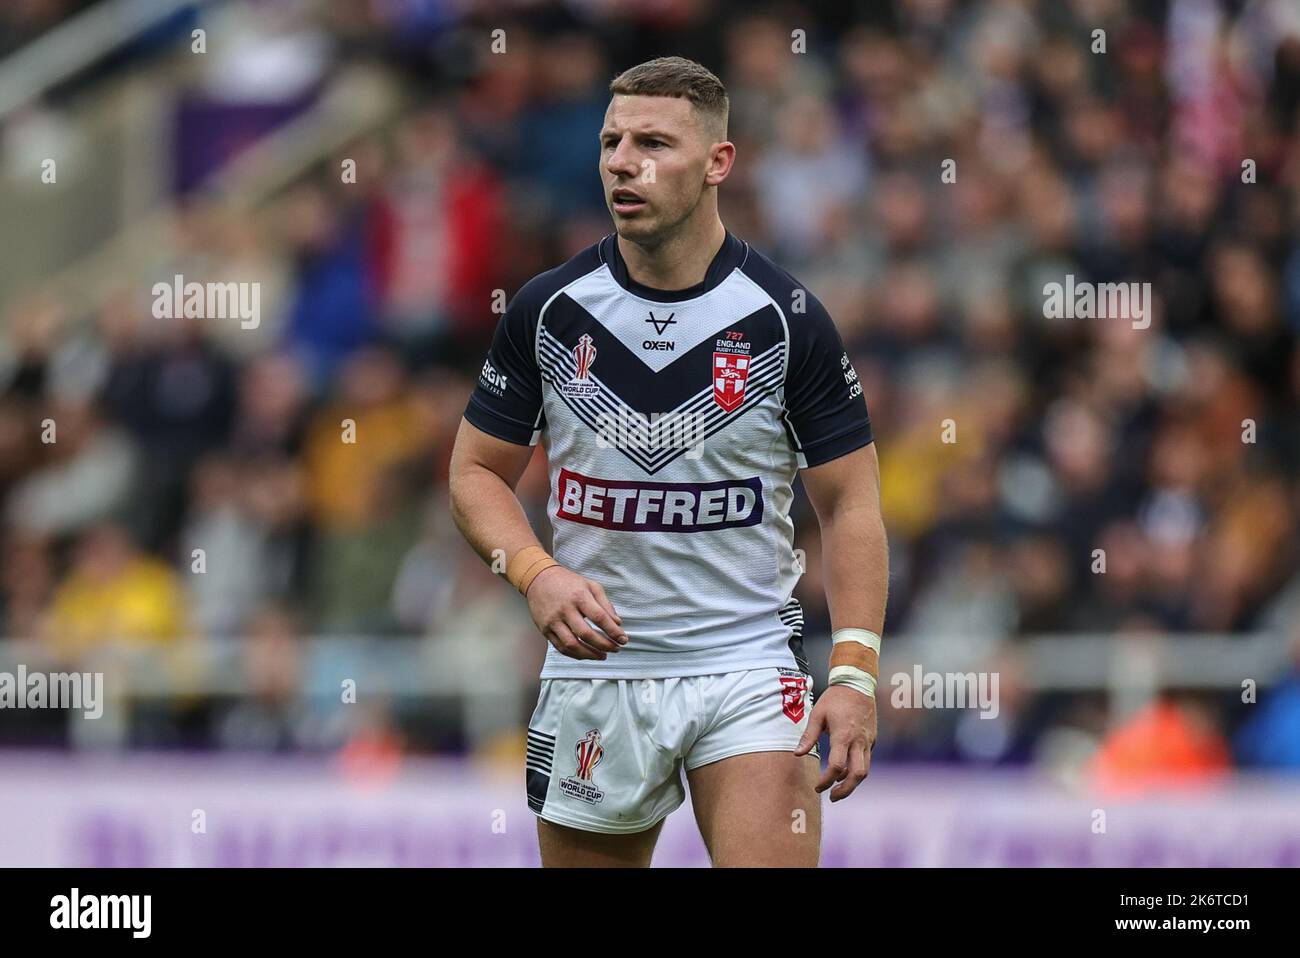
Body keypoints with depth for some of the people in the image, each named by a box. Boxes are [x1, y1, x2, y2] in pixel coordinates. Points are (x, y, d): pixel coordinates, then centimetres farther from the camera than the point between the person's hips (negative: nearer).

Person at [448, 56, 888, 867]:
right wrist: (537, 573, -13)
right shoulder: (550, 310, 0)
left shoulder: (786, 318, -5)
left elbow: (849, 504, -1)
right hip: (595, 670, 2)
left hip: (749, 669, -2)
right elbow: (478, 472, 8)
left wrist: (856, 673, -12)